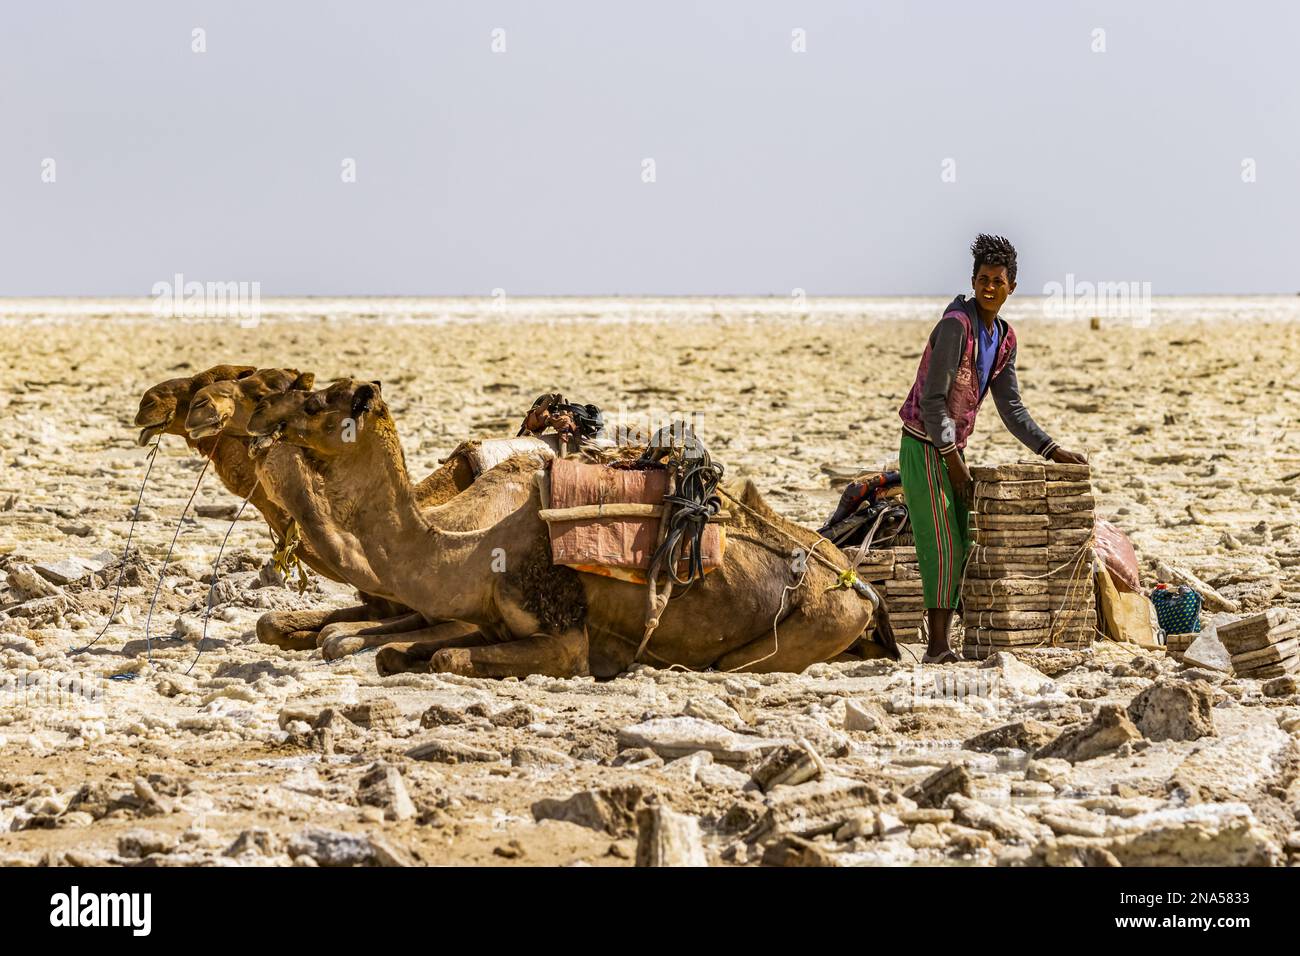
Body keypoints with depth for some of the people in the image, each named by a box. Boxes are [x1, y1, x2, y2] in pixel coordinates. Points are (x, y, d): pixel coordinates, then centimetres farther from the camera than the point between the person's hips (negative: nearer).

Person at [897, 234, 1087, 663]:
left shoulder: (1005, 338, 8)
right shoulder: (957, 325, -19)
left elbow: (1011, 407, 13)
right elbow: (933, 399, -21)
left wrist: (1051, 450, 4)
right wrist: (953, 460, -21)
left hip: (952, 447, 9)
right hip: (925, 445, -9)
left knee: (960, 547, 7)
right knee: (943, 545, -14)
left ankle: (941, 643, 11)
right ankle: (937, 647, -16)